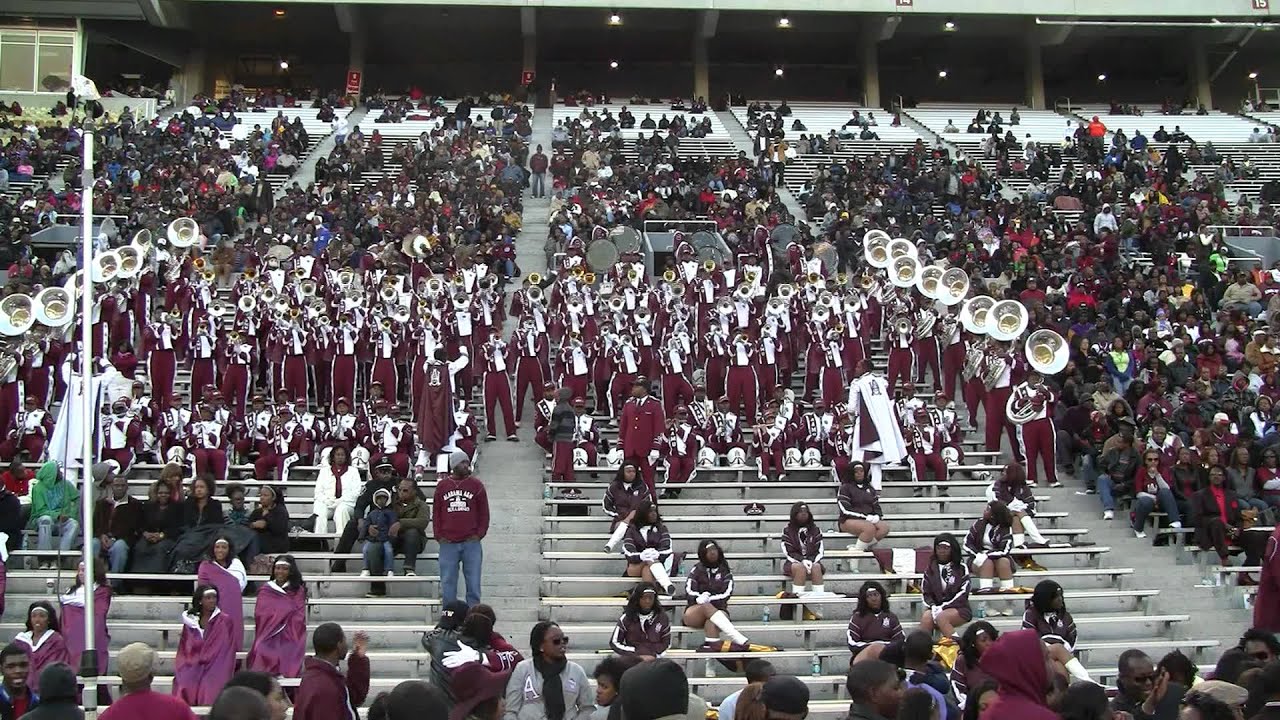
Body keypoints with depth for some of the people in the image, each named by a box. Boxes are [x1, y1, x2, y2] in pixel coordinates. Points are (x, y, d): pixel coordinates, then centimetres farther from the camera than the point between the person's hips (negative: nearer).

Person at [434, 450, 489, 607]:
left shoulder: (476, 485, 5)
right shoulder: (442, 485, 7)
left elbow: (484, 512, 6)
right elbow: (436, 513, 10)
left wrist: (479, 534, -3)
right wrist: (439, 536, 1)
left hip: (471, 542, -1)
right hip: (448, 543, 1)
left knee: (473, 582, 1)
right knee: (448, 583, 5)